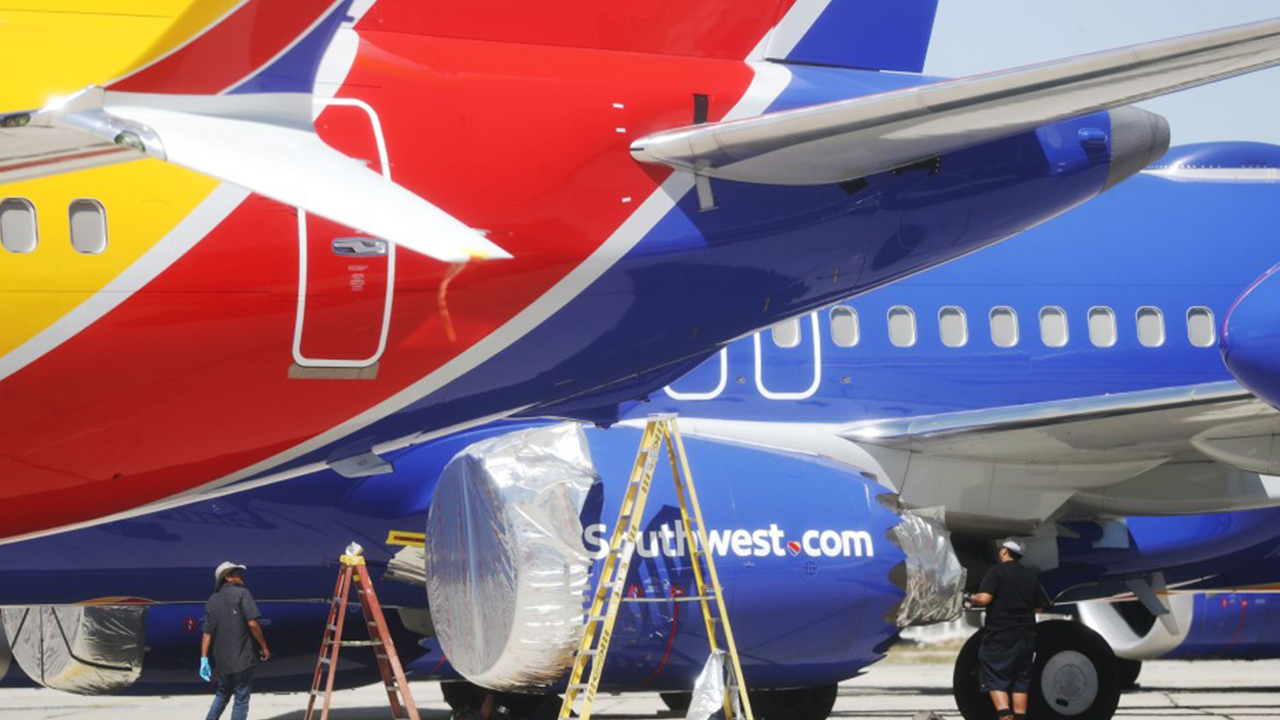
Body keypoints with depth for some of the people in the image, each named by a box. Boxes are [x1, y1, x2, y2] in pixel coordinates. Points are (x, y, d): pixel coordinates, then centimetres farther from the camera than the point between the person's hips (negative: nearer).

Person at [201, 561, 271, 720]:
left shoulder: (212, 601, 10)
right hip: (242, 658, -6)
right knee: (241, 699, 0)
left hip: (222, 659, 6)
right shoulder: (241, 593, -7)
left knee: (222, 695, 23)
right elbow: (252, 623, -15)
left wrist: (204, 659, 5)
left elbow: (207, 633, 6)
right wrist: (264, 647, -6)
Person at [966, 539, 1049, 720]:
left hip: (999, 635, -5)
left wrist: (973, 599, 1)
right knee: (1020, 681, 11)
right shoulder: (1030, 575, 12)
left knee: (994, 678, -3)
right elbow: (1039, 607, 15)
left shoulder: (996, 571, -7)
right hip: (1025, 636, 6)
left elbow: (985, 598, -19)